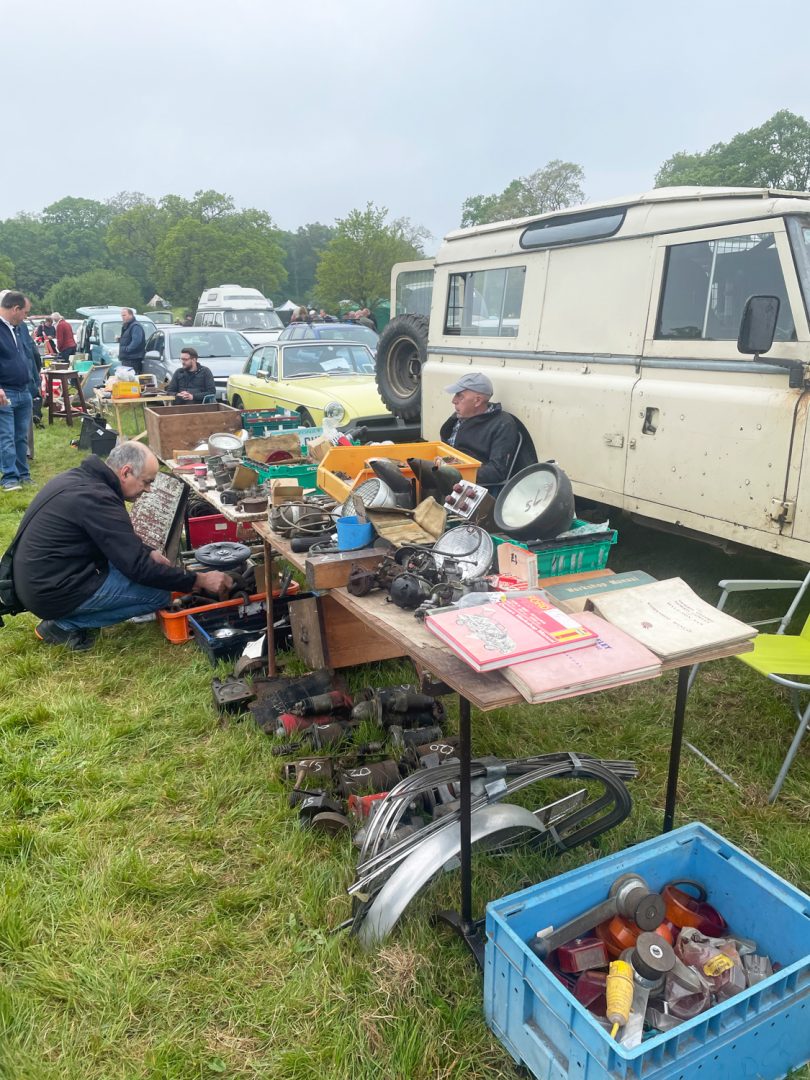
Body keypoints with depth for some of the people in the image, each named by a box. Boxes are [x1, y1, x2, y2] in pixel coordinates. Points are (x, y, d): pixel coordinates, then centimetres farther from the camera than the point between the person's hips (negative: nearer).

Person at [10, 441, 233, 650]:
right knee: (160, 592, -8)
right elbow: (138, 569, -23)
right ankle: (64, 624, -2)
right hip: (53, 591, -10)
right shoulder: (97, 499, -24)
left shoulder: (80, 477, 5)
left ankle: (63, 616, 12)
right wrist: (198, 581, -16)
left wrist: (149, 552, 8)